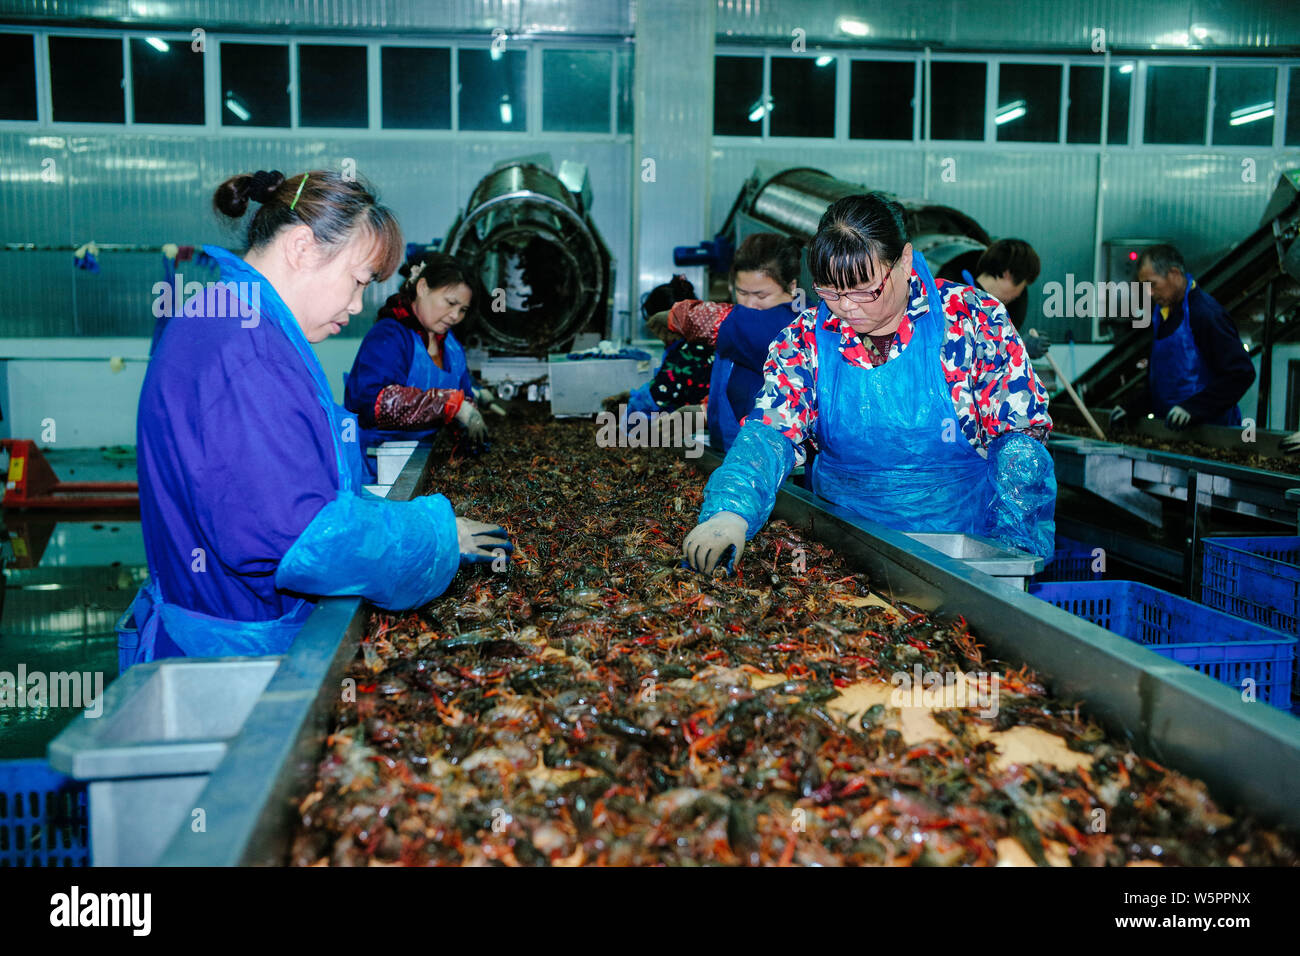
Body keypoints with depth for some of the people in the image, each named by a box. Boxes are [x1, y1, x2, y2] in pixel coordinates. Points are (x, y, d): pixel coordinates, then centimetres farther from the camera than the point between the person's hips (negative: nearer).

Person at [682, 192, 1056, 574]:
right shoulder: (806, 338, -2)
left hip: (965, 538, -2)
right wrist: (730, 512, -33)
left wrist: (1012, 551, -14)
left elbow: (1021, 431, -4)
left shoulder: (972, 319, -7)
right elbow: (770, 432, -12)